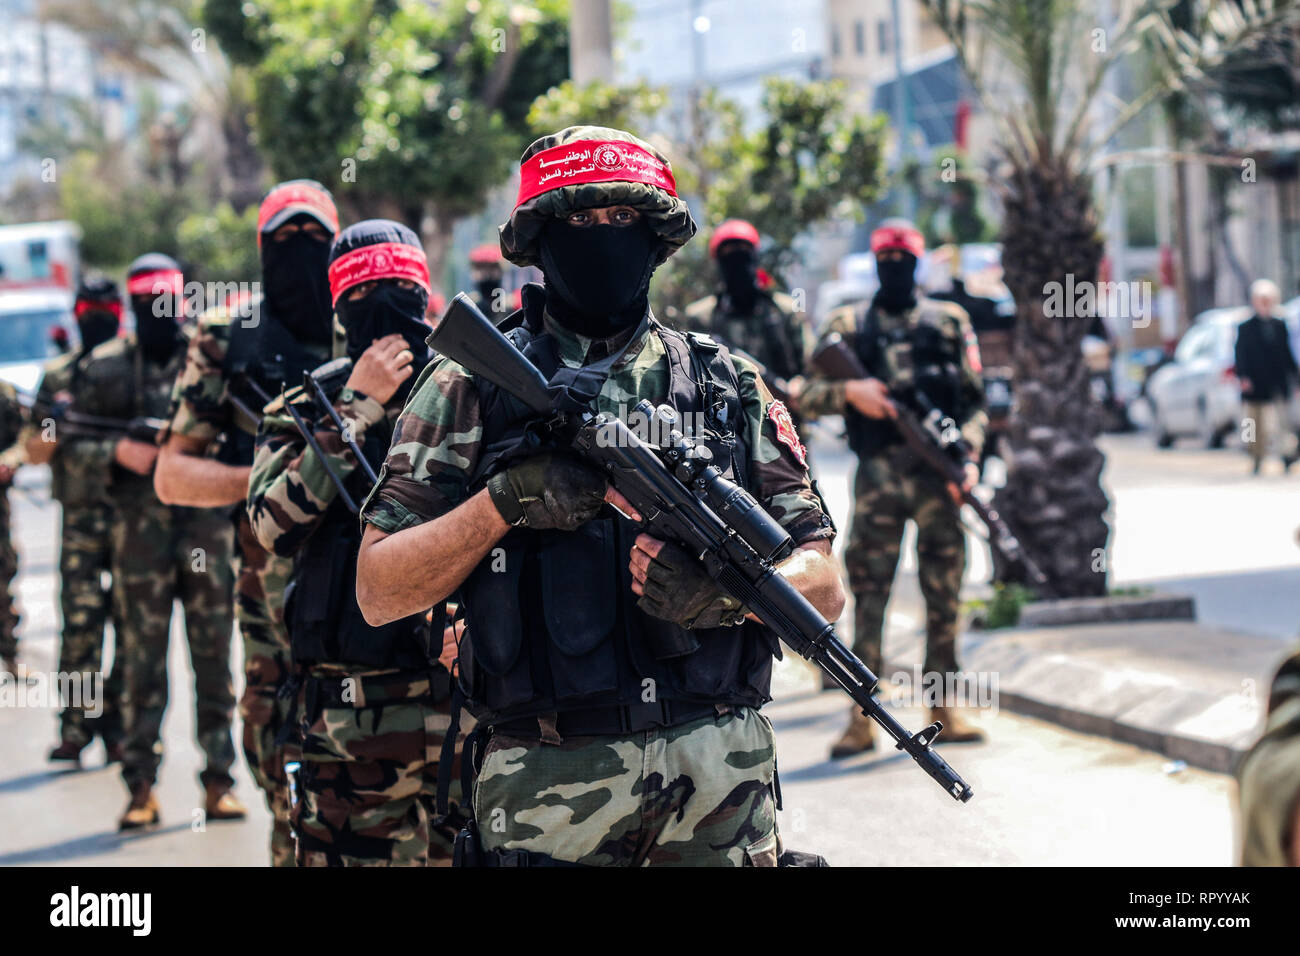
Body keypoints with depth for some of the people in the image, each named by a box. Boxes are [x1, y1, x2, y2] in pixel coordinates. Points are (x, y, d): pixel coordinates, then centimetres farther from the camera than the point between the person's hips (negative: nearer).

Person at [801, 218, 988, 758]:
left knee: (943, 597, 5)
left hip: (938, 476, 1)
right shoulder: (848, 326, 9)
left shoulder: (949, 323, 11)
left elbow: (974, 400, 9)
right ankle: (861, 719, -1)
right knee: (868, 594, -4)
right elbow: (809, 397, 4)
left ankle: (942, 710, 14)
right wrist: (849, 391, -15)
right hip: (878, 476, -1)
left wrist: (968, 459, -5)